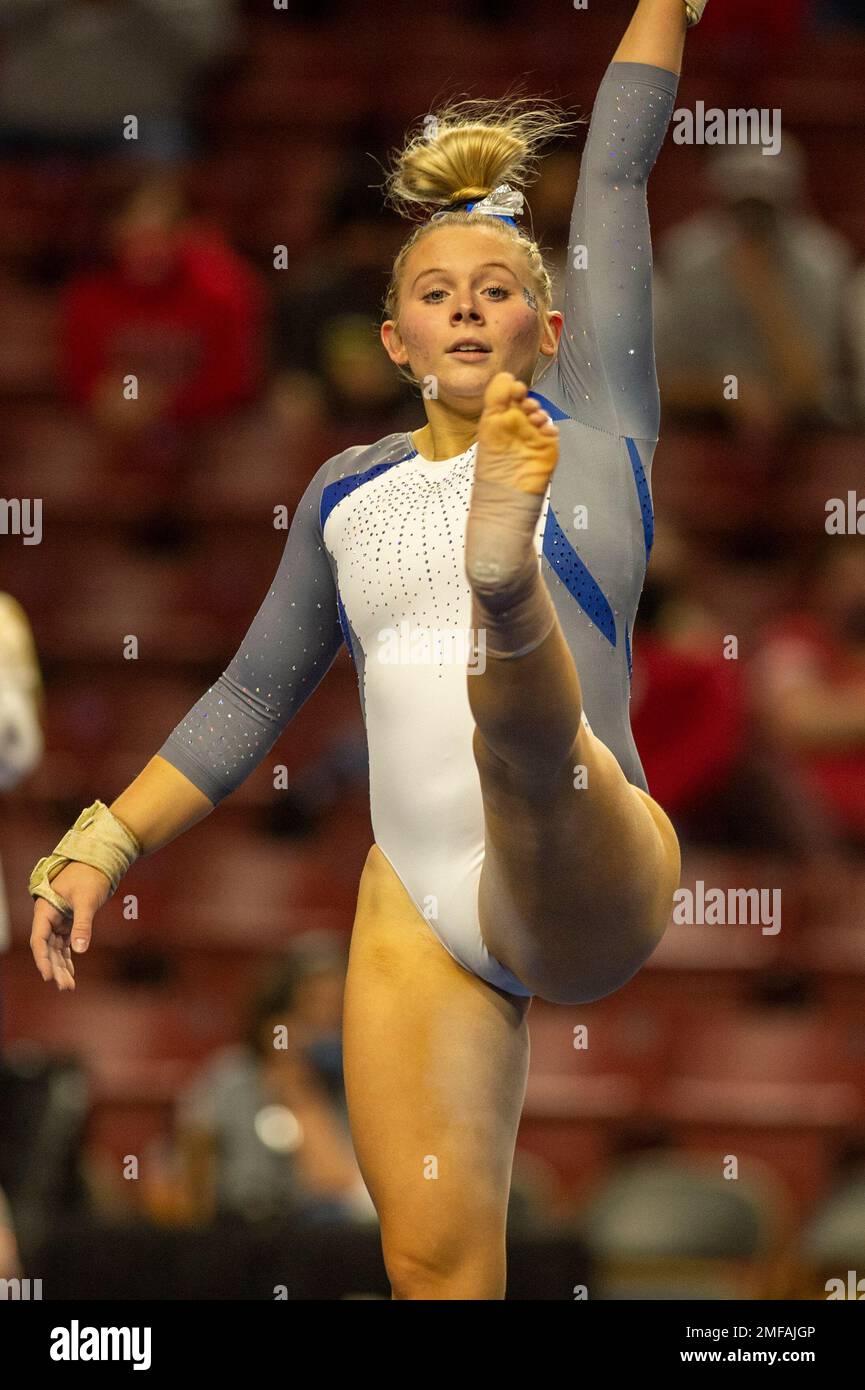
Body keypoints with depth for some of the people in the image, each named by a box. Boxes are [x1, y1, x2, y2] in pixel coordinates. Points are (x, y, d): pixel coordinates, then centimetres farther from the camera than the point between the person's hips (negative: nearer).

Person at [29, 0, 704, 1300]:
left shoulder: (593, 431, 7)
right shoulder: (351, 491, 17)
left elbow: (616, 172, 8)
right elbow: (253, 698, 23)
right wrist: (103, 845, 16)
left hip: (588, 890, -3)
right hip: (420, 907, 3)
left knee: (537, 755, -38)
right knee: (433, 1266, -8)